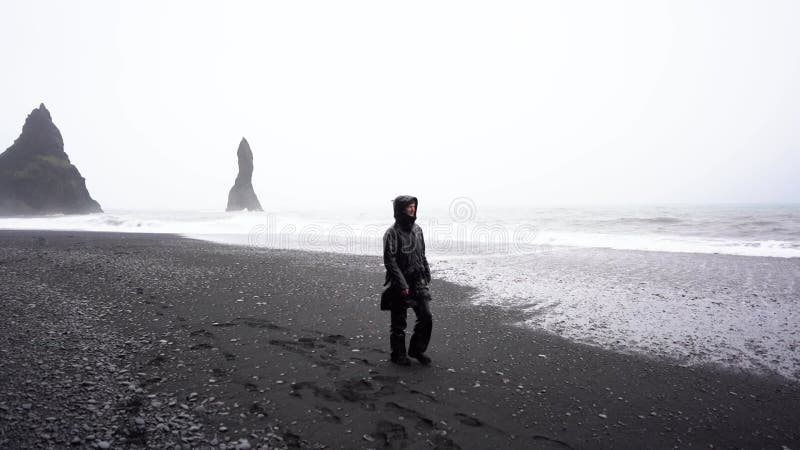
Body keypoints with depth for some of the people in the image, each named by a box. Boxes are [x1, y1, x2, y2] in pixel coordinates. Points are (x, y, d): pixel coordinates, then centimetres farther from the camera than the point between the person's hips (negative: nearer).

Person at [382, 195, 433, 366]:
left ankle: (417, 350, 22)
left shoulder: (417, 229, 10)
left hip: (419, 283, 6)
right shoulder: (392, 233, -11)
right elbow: (389, 261, -15)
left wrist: (426, 274, 11)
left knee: (426, 318, 3)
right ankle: (398, 354, 22)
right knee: (399, 322, 5)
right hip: (400, 285, -6)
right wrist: (401, 284, -18)